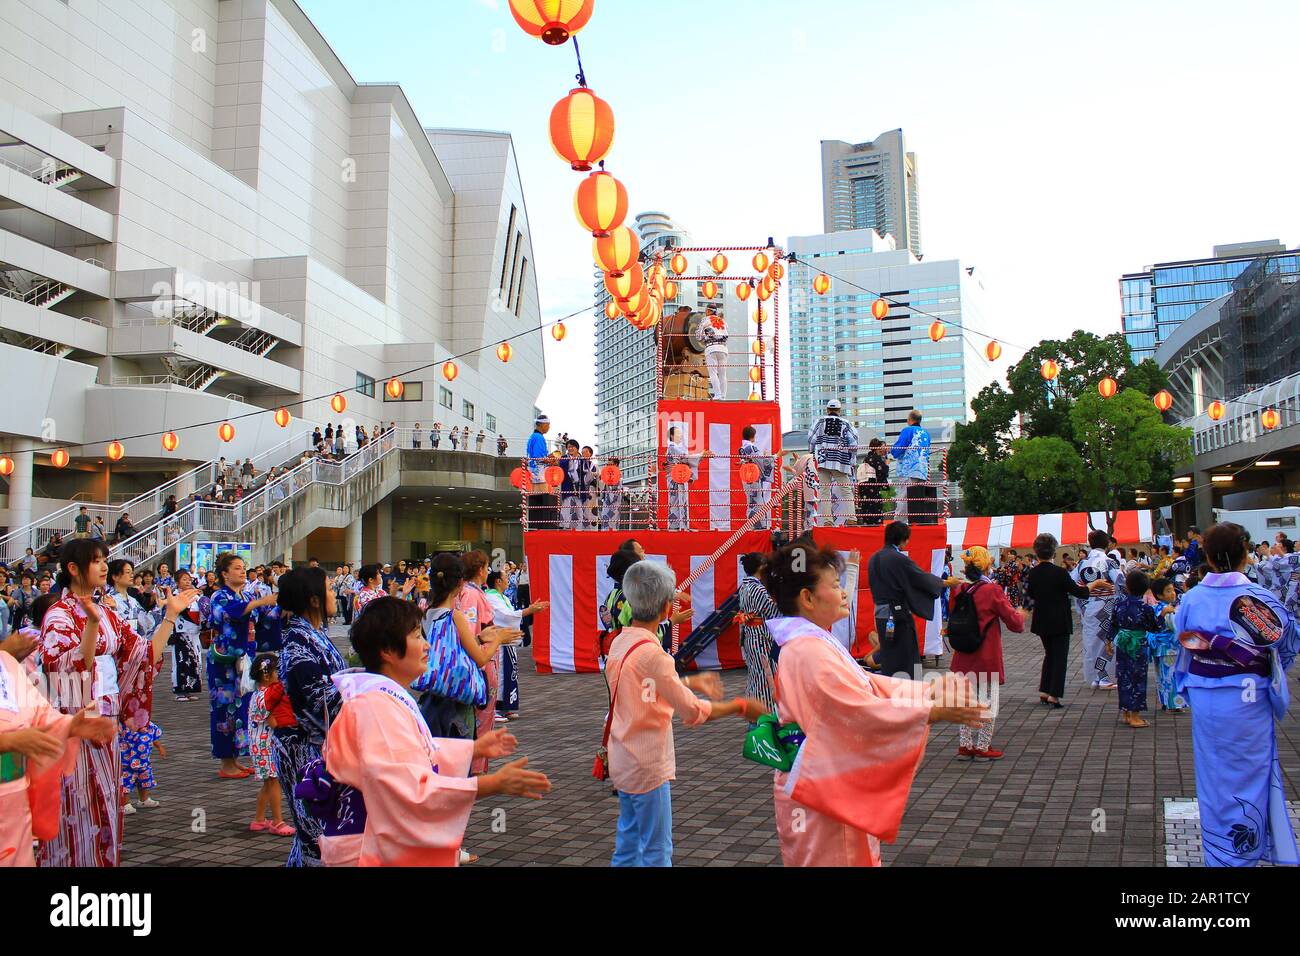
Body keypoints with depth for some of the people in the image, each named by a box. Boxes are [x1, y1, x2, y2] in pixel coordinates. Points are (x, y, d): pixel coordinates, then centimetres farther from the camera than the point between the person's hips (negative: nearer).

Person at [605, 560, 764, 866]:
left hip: (624, 761, 8)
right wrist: (740, 707, -10)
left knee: (628, 846, 19)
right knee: (657, 852, 5)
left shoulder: (620, 643, 1)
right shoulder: (651, 653, -25)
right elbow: (694, 713, -22)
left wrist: (690, 682, 16)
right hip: (648, 767, -8)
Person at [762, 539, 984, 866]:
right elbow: (866, 711, -26)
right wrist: (936, 713, -19)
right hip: (821, 792, -10)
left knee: (853, 855, 20)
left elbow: (869, 684, 9)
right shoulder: (810, 652, -24)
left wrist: (931, 692, 1)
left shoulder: (814, 643, 10)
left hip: (835, 787, 10)